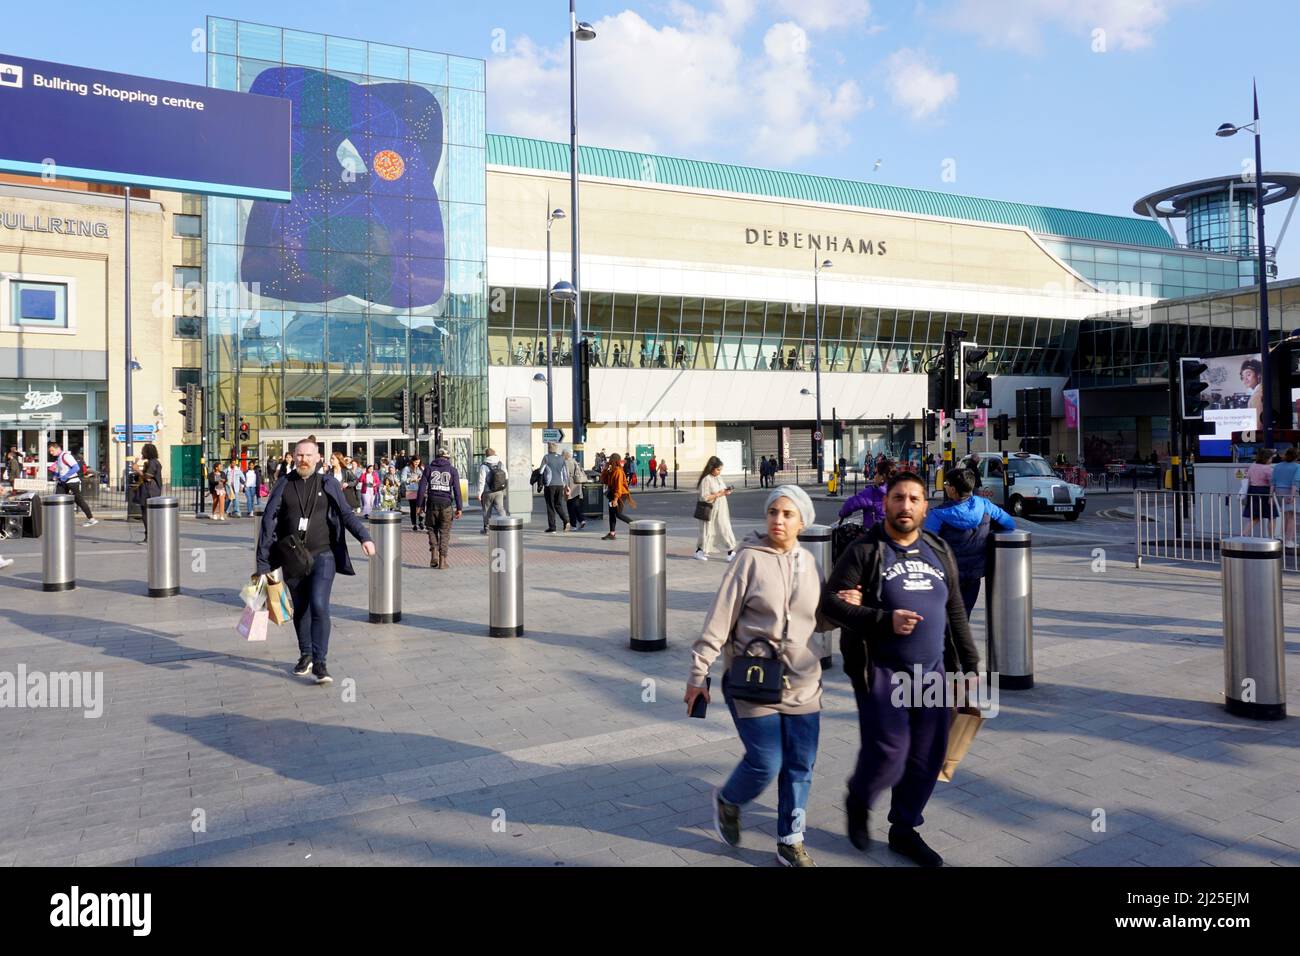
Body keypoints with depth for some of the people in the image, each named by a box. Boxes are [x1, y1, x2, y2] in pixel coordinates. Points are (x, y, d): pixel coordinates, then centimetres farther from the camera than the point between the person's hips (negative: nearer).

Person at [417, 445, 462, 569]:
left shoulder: (429, 468, 5)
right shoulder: (452, 470, 3)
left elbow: (422, 488, 1)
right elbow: (457, 490, 0)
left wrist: (419, 505, 6)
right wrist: (458, 508, 2)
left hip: (432, 504, 1)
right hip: (446, 505, -1)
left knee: (432, 529, 17)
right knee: (445, 532, 6)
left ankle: (434, 554, 2)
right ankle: (442, 560, 4)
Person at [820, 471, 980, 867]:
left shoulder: (939, 551, 11)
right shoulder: (865, 551, -6)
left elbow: (955, 612, 17)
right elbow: (830, 601, -12)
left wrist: (970, 665, 14)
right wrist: (884, 620, -22)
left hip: (932, 672, 5)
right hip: (881, 671, -5)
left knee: (927, 757, 8)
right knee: (888, 751, -9)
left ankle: (904, 829, 28)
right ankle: (858, 802, 23)